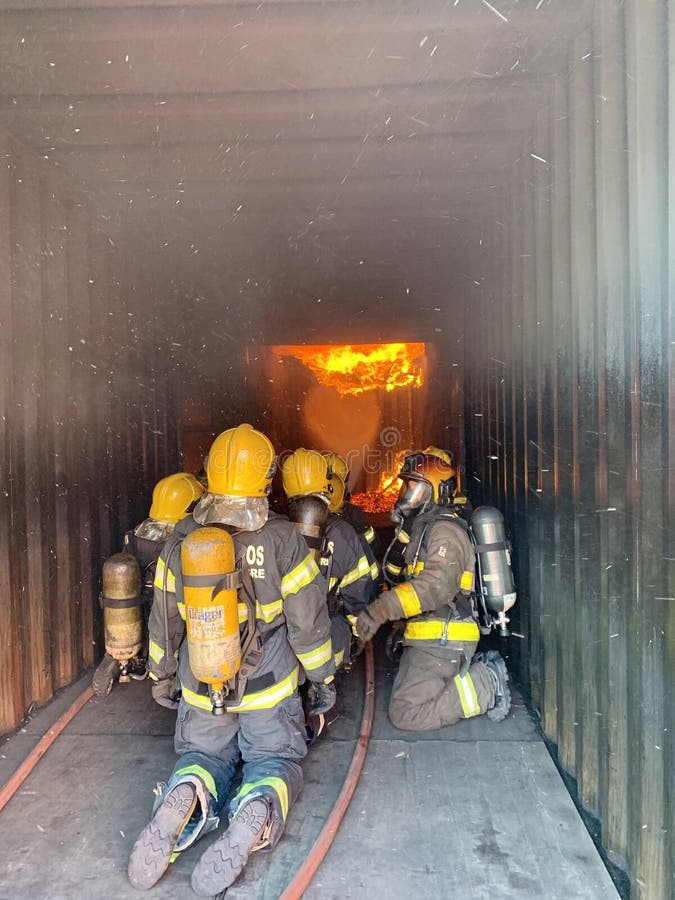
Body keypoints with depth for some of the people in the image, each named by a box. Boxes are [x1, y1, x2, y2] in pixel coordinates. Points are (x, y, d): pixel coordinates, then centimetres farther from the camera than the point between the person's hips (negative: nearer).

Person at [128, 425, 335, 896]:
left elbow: (164, 619, 3)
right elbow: (309, 622, -11)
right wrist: (323, 677, 5)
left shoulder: (181, 540, -7)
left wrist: (162, 675, 20)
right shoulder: (284, 539, -16)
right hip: (268, 688, -2)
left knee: (203, 753, 23)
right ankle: (256, 812, -18)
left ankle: (184, 798, -11)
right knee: (276, 759, 16)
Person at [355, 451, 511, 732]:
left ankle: (486, 686, -4)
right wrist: (399, 627, 25)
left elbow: (439, 584, -31)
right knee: (406, 695, 15)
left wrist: (382, 608, -38)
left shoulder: (444, 529, -14)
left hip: (442, 638, -10)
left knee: (407, 714, -12)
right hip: (433, 637, 10)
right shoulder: (426, 527, 19)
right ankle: (476, 670, 14)